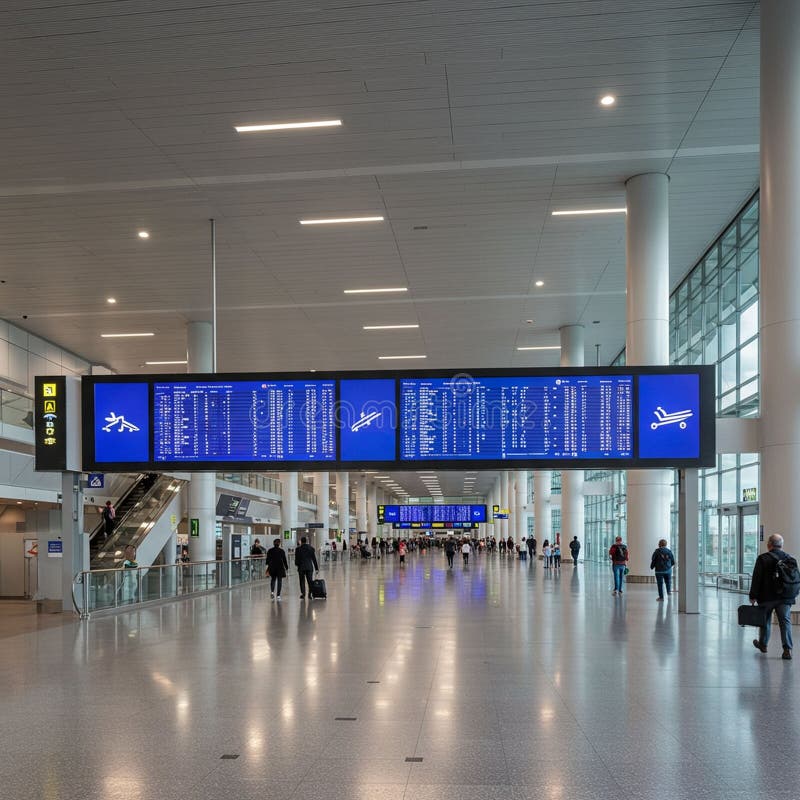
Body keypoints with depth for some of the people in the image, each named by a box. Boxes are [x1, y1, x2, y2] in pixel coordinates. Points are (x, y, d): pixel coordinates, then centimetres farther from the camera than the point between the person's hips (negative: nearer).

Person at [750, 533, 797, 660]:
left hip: (767, 597, -2)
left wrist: (753, 596, -5)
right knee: (785, 621, 0)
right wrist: (793, 595, 19)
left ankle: (763, 644, 32)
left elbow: (756, 579, -10)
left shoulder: (763, 558, -9)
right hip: (785, 597, 2)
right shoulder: (790, 559, 4)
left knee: (765, 620, 15)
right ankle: (787, 649, -11)